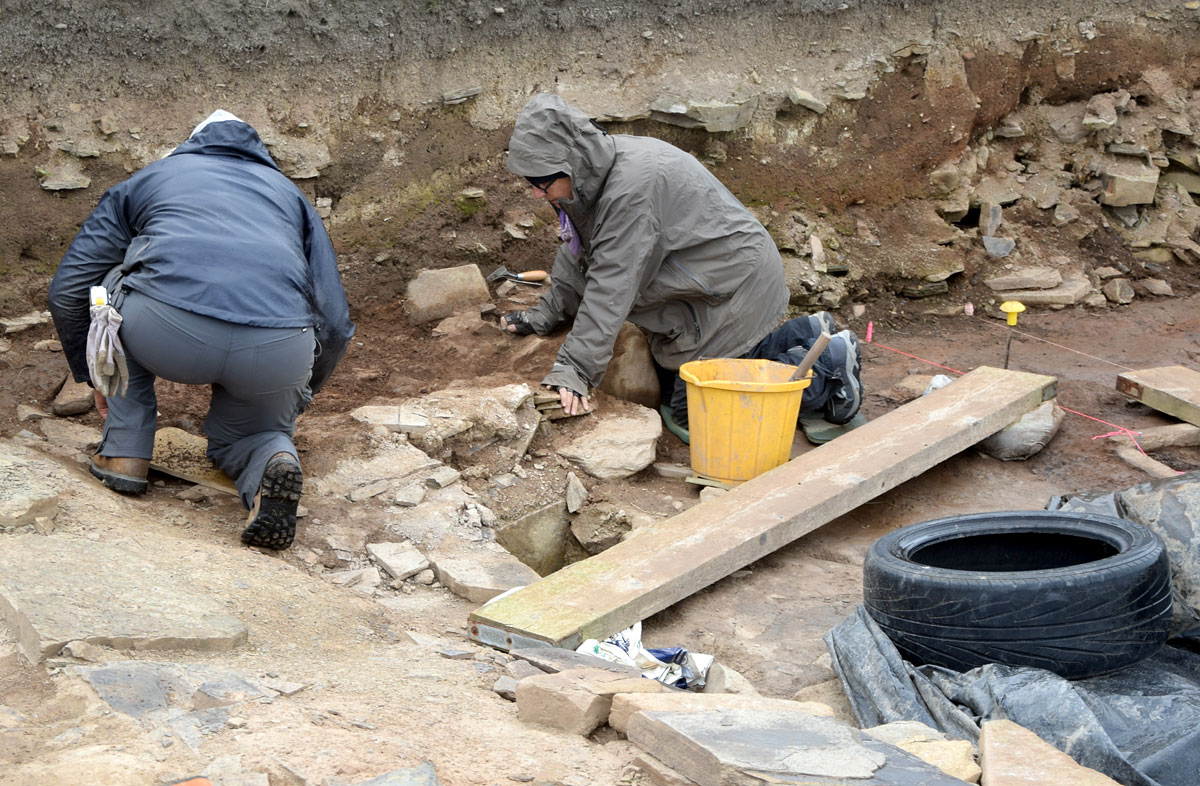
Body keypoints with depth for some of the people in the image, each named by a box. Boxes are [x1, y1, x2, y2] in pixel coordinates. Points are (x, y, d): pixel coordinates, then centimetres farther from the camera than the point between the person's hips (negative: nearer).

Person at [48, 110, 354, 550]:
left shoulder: (146, 180, 32)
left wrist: (94, 377, 46)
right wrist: (293, 400, 46)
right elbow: (335, 323, 30)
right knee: (239, 435, 33)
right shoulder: (288, 193, 35)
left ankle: (125, 452, 26)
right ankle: (276, 460, -3)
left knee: (117, 289, 34)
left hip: (163, 332, -1)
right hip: (277, 352, 2)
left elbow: (68, 290, 30)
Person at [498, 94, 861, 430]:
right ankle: (808, 333, 24)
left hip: (734, 286, -10)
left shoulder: (634, 185, -32)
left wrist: (574, 369, -34)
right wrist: (546, 313, 6)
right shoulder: (595, 173, -3)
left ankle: (828, 365, 4)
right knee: (670, 384, 17)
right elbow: (579, 254, 11)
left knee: (692, 407, -7)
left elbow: (611, 286, -34)